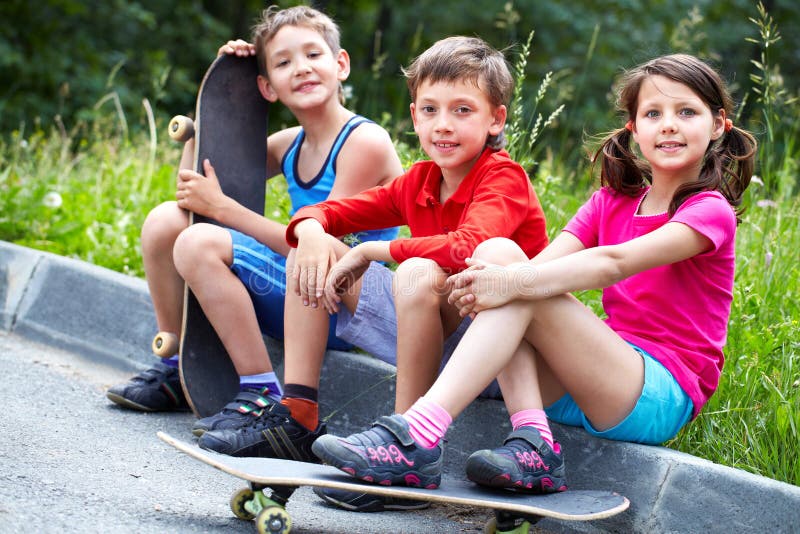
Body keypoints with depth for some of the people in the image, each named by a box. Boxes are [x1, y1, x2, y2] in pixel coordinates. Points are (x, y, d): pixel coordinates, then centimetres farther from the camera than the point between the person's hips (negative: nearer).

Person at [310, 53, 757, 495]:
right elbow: (547, 260, -3)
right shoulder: (611, 203, 16)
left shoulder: (710, 212, -5)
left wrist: (514, 282, -34)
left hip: (662, 397, -6)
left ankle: (419, 438, -38)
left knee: (526, 290, -26)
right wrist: (493, 277, -26)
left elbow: (613, 263, -23)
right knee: (496, 252, -13)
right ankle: (533, 442, -27)